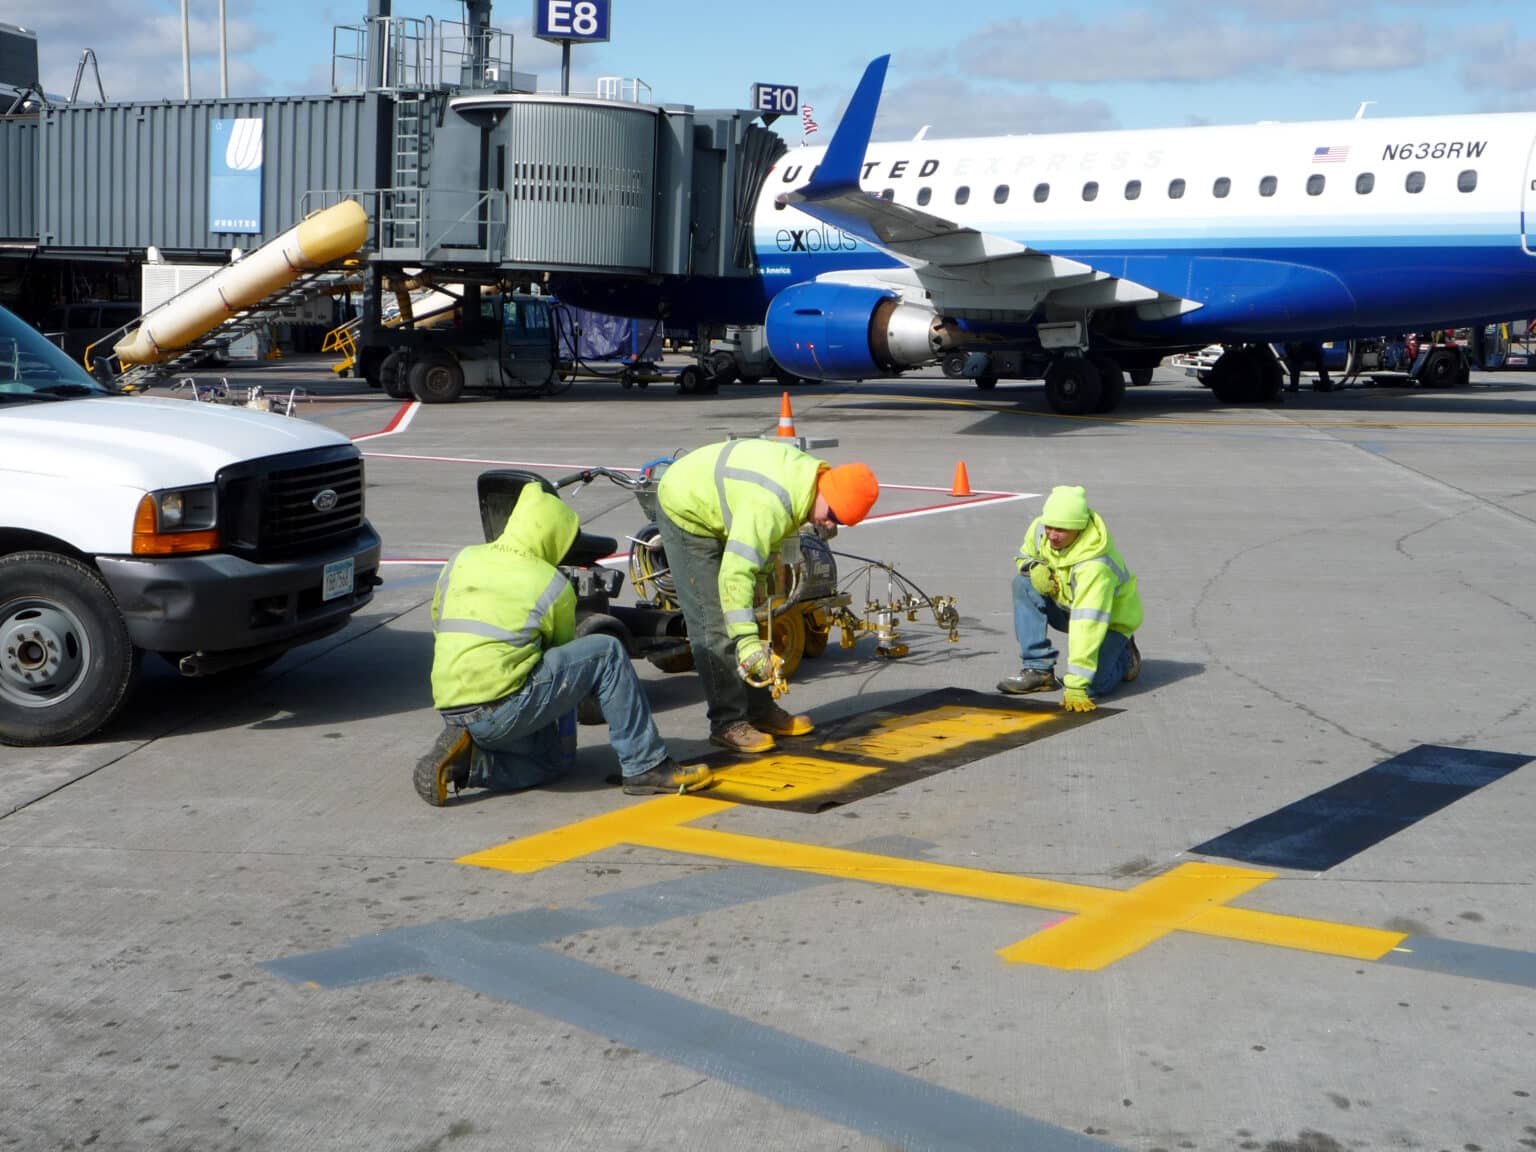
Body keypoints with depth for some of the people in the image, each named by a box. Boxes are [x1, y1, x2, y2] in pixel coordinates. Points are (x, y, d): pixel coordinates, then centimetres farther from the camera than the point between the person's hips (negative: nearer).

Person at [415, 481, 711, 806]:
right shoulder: (552, 584, -1)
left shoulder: (461, 561, 13)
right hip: (501, 708, -7)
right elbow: (563, 649, 13)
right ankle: (646, 767, -1)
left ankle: (465, 760, 3)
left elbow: (438, 631, 21)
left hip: (450, 711, 7)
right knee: (607, 653, 1)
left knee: (552, 759, 29)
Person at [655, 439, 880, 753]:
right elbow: (735, 574, -43)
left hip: (714, 510, 10)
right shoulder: (769, 504, -39)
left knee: (741, 616, 13)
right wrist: (746, 641, -44)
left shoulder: (809, 473, -9)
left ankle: (760, 710, 21)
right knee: (715, 627, -11)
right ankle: (727, 724, -5)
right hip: (685, 514, -10)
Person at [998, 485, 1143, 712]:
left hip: (1111, 617, -6)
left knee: (1089, 687, -25)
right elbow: (1024, 556, 7)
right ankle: (1038, 670, -12)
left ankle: (1123, 657, 10)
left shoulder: (1095, 565, -39)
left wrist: (1076, 686, -46)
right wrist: (1035, 568, -21)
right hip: (1066, 605, 7)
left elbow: (1088, 626, -43)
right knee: (1023, 585, -19)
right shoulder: (1040, 528, -18)